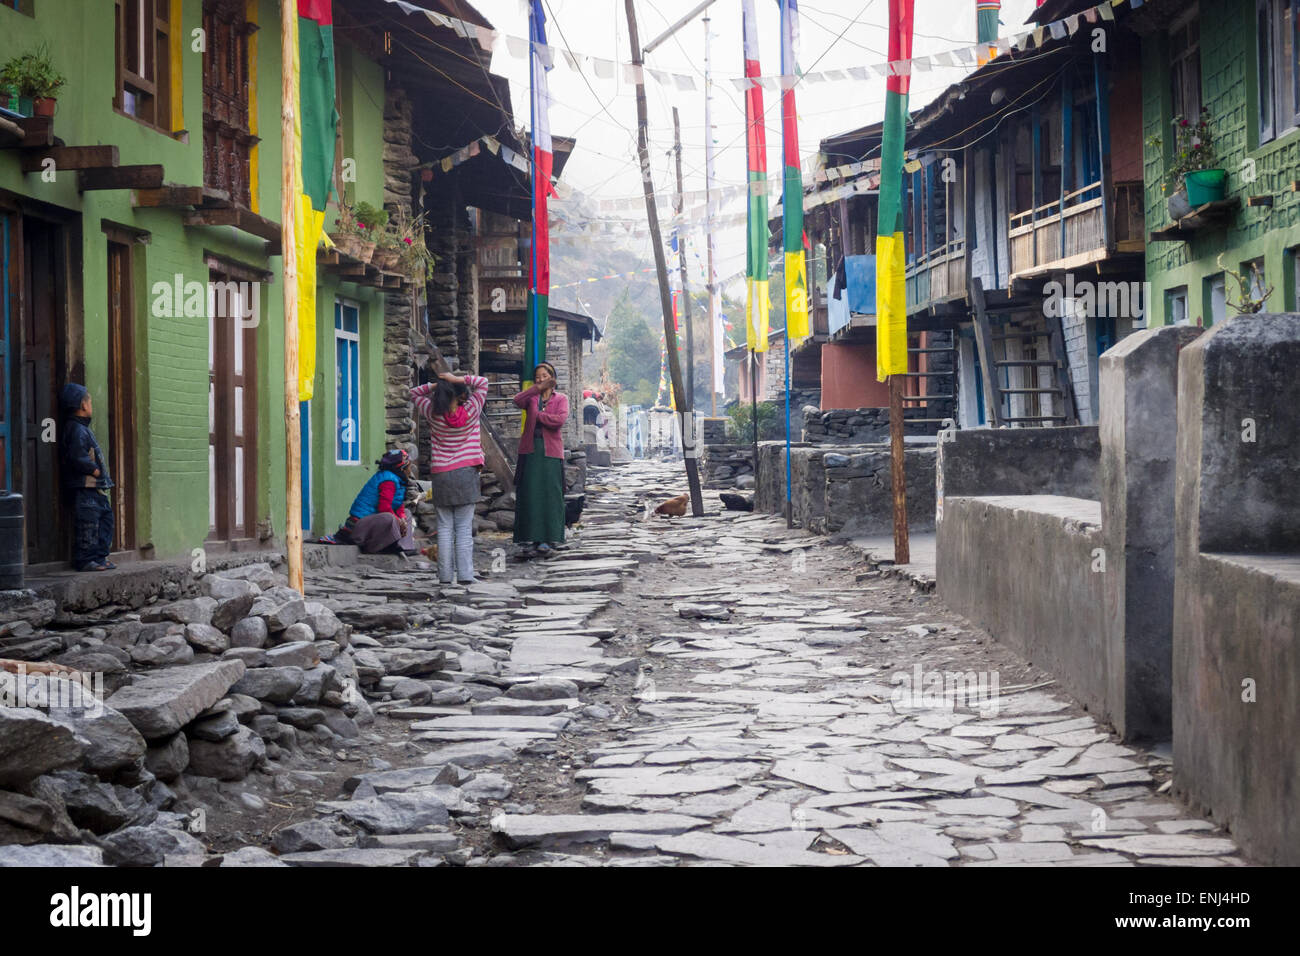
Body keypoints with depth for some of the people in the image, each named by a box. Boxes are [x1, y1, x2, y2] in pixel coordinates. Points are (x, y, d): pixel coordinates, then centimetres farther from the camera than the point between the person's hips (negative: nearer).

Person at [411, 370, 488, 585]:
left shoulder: (434, 414, -1)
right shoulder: (471, 411, -5)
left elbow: (415, 393, 16)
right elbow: (482, 383, 8)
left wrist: (436, 385, 2)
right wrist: (458, 379, -3)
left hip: (441, 475, 1)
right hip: (466, 473, -1)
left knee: (445, 528, 4)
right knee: (464, 528, 0)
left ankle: (445, 574, 2)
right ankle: (465, 574, -3)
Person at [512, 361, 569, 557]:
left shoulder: (561, 398, 8)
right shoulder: (531, 397, 11)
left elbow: (560, 419, -11)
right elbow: (518, 400, -13)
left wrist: (537, 415, -4)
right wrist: (538, 388, -21)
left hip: (551, 452, -1)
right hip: (530, 451, 1)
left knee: (550, 495, -2)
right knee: (529, 495, -2)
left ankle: (546, 541, 2)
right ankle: (530, 541, 0)